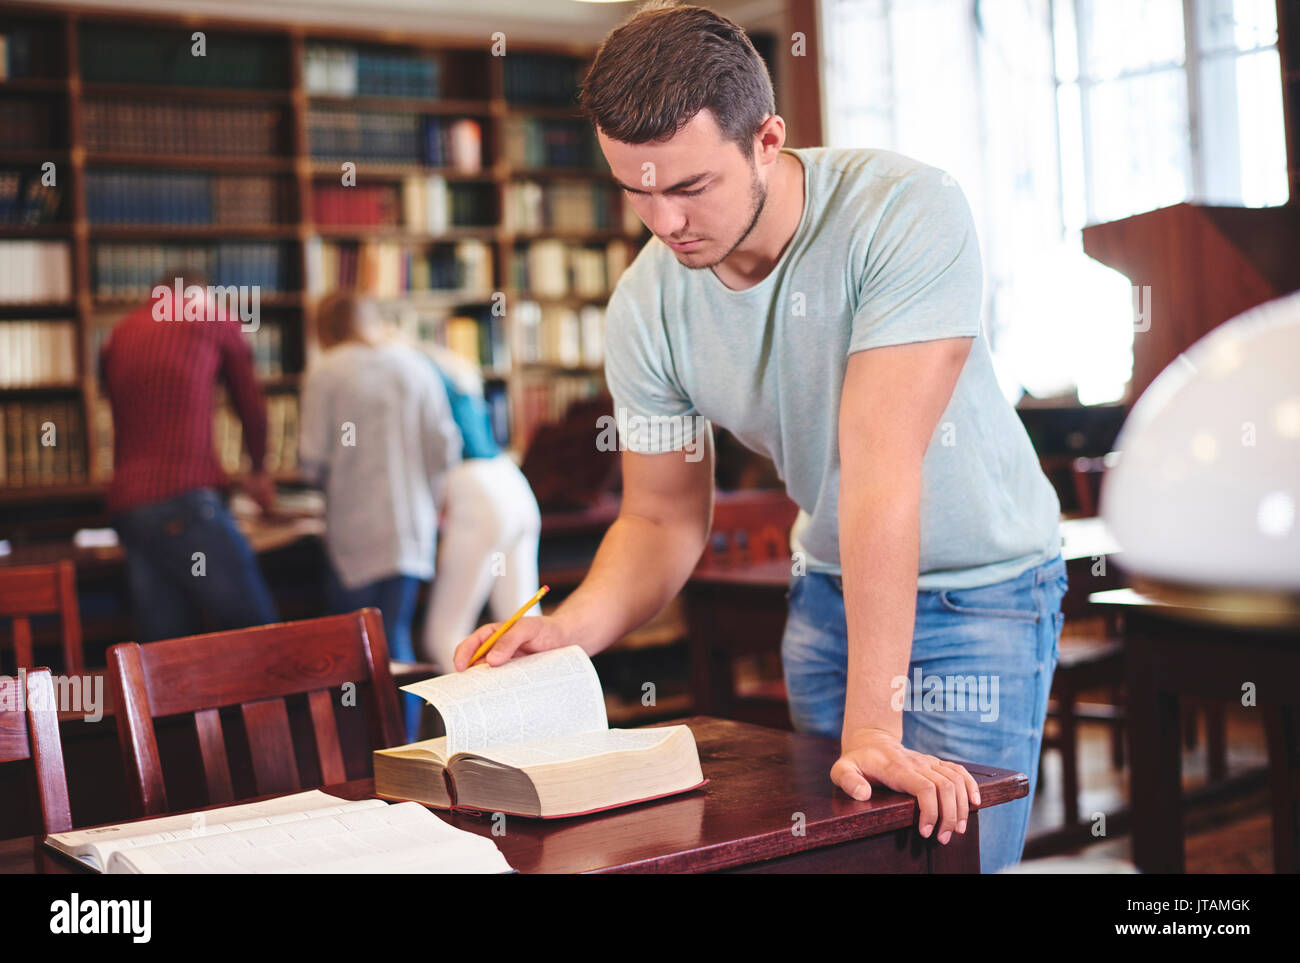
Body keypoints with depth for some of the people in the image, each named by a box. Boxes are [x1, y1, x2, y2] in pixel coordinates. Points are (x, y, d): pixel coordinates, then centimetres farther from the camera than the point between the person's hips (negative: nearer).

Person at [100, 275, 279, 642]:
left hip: (126, 506, 6)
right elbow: (250, 403, 19)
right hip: (185, 498, -6)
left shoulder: (118, 336, 23)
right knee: (257, 631, -5)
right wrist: (258, 471, 36)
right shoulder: (215, 320, 10)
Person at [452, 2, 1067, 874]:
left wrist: (872, 725, -37)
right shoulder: (647, 306, -14)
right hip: (828, 584, 4)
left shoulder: (909, 212, -29)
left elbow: (880, 466, -36)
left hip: (979, 589, -4)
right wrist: (568, 628, -24)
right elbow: (665, 520, -4)